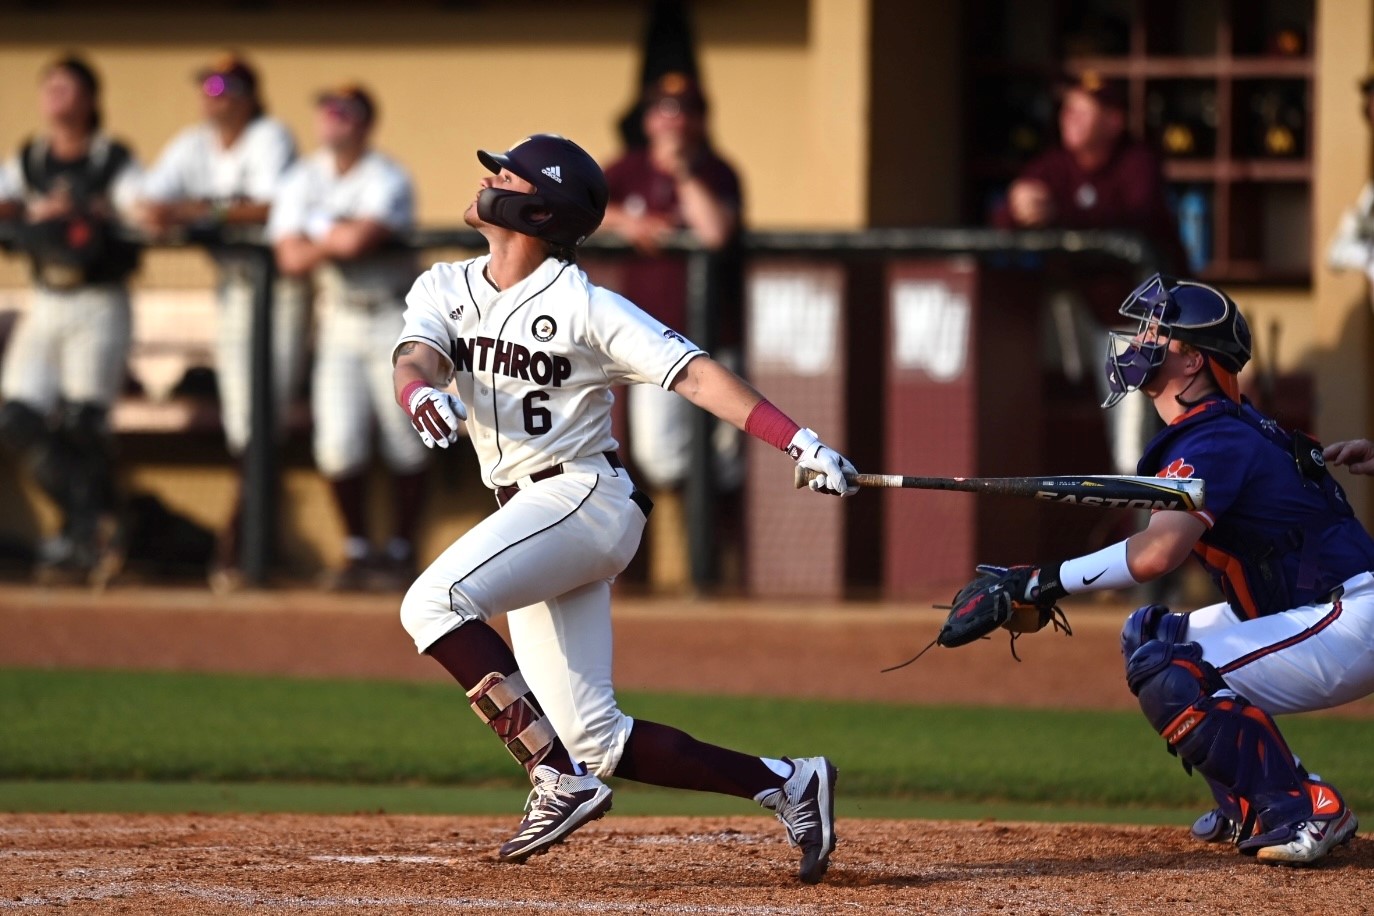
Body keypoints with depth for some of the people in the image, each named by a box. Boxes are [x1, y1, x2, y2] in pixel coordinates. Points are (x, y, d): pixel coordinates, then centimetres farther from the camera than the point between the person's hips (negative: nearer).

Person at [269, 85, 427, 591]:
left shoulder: (385, 180, -10)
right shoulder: (302, 181, 6)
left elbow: (358, 240, -25)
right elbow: (291, 259, -3)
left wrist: (320, 239, -7)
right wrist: (340, 241, -13)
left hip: (393, 317, -4)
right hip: (340, 319, 4)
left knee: (405, 444, -3)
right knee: (337, 443, -5)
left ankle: (401, 552, 8)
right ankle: (357, 550, 10)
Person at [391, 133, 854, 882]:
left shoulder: (585, 307, -7)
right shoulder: (445, 290, 10)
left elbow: (691, 373, -12)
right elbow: (415, 359, -9)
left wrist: (799, 442, -24)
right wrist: (422, 394, -35)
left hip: (583, 497, -7)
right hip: (528, 515, 7)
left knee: (434, 603, -27)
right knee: (596, 740, 2)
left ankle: (558, 778, -24)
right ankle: (787, 785, 11)